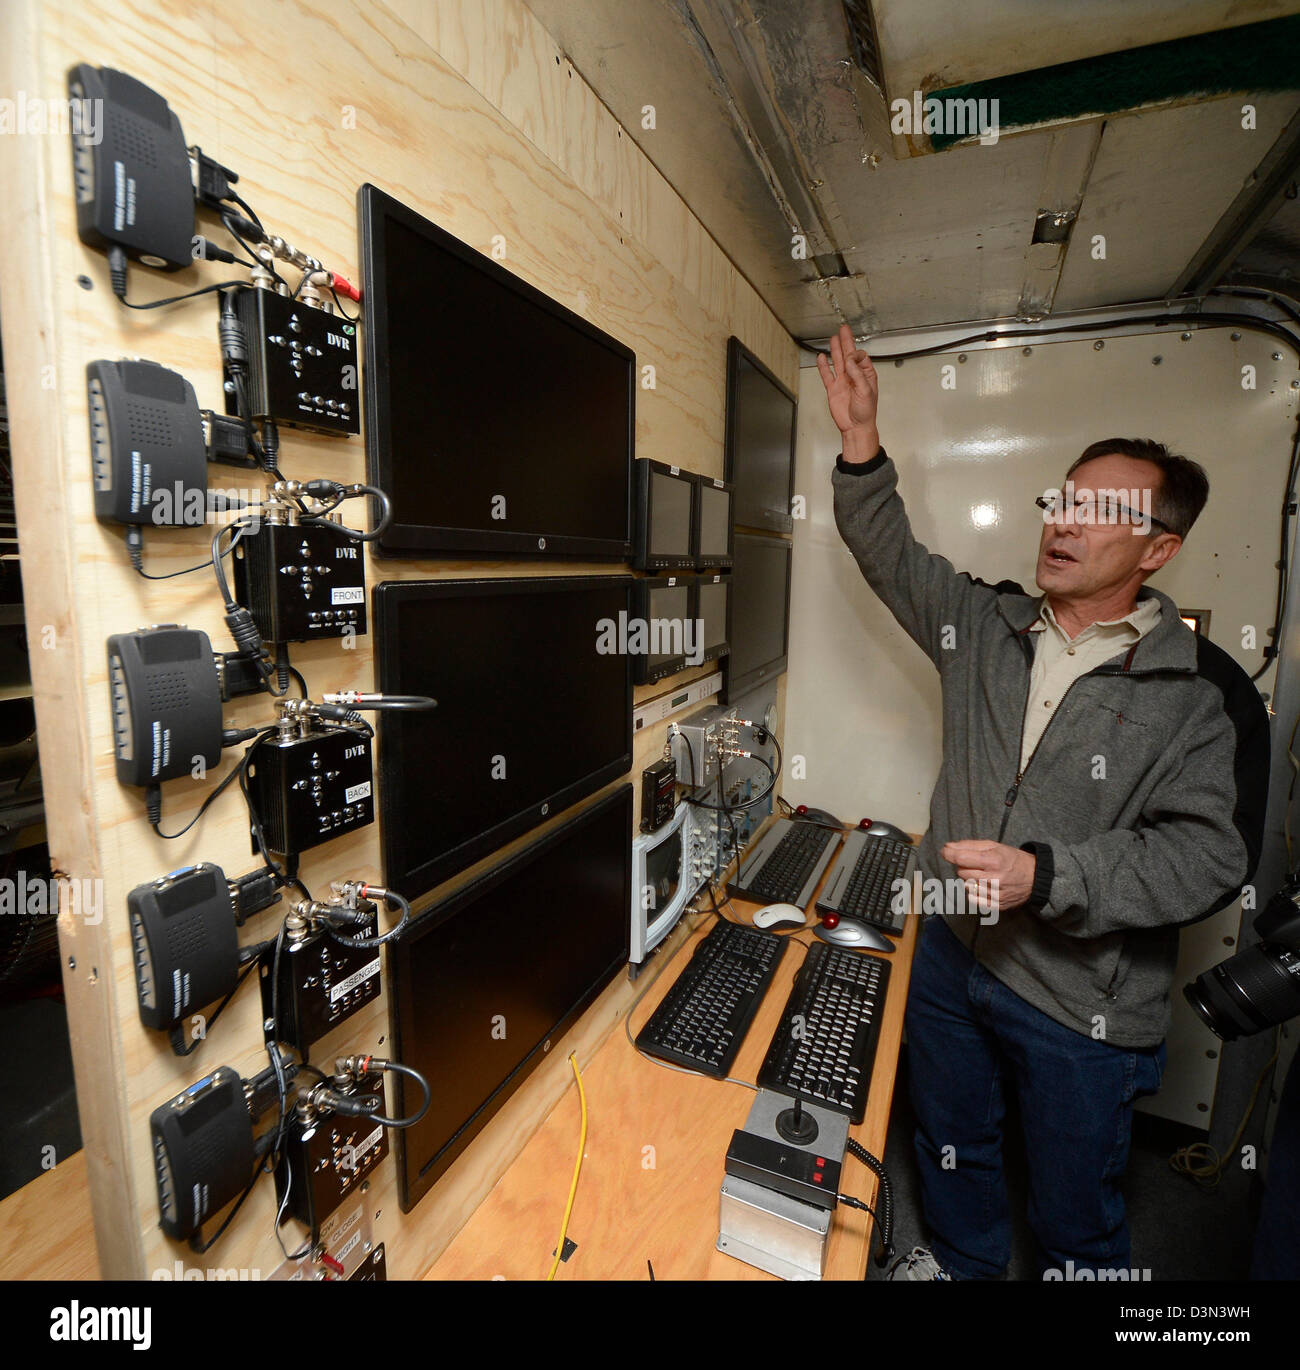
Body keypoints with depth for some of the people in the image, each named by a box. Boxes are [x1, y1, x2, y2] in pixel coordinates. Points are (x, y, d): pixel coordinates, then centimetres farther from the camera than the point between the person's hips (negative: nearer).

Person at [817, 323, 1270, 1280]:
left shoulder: (1207, 694, -15)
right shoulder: (988, 626, -2)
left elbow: (1209, 858, -19)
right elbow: (891, 555, 5)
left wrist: (1045, 876, -31)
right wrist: (862, 445, -6)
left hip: (1083, 1006, -4)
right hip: (952, 955, 5)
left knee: (1076, 1214, 20)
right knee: (951, 1143, 29)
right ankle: (961, 1261, 58)